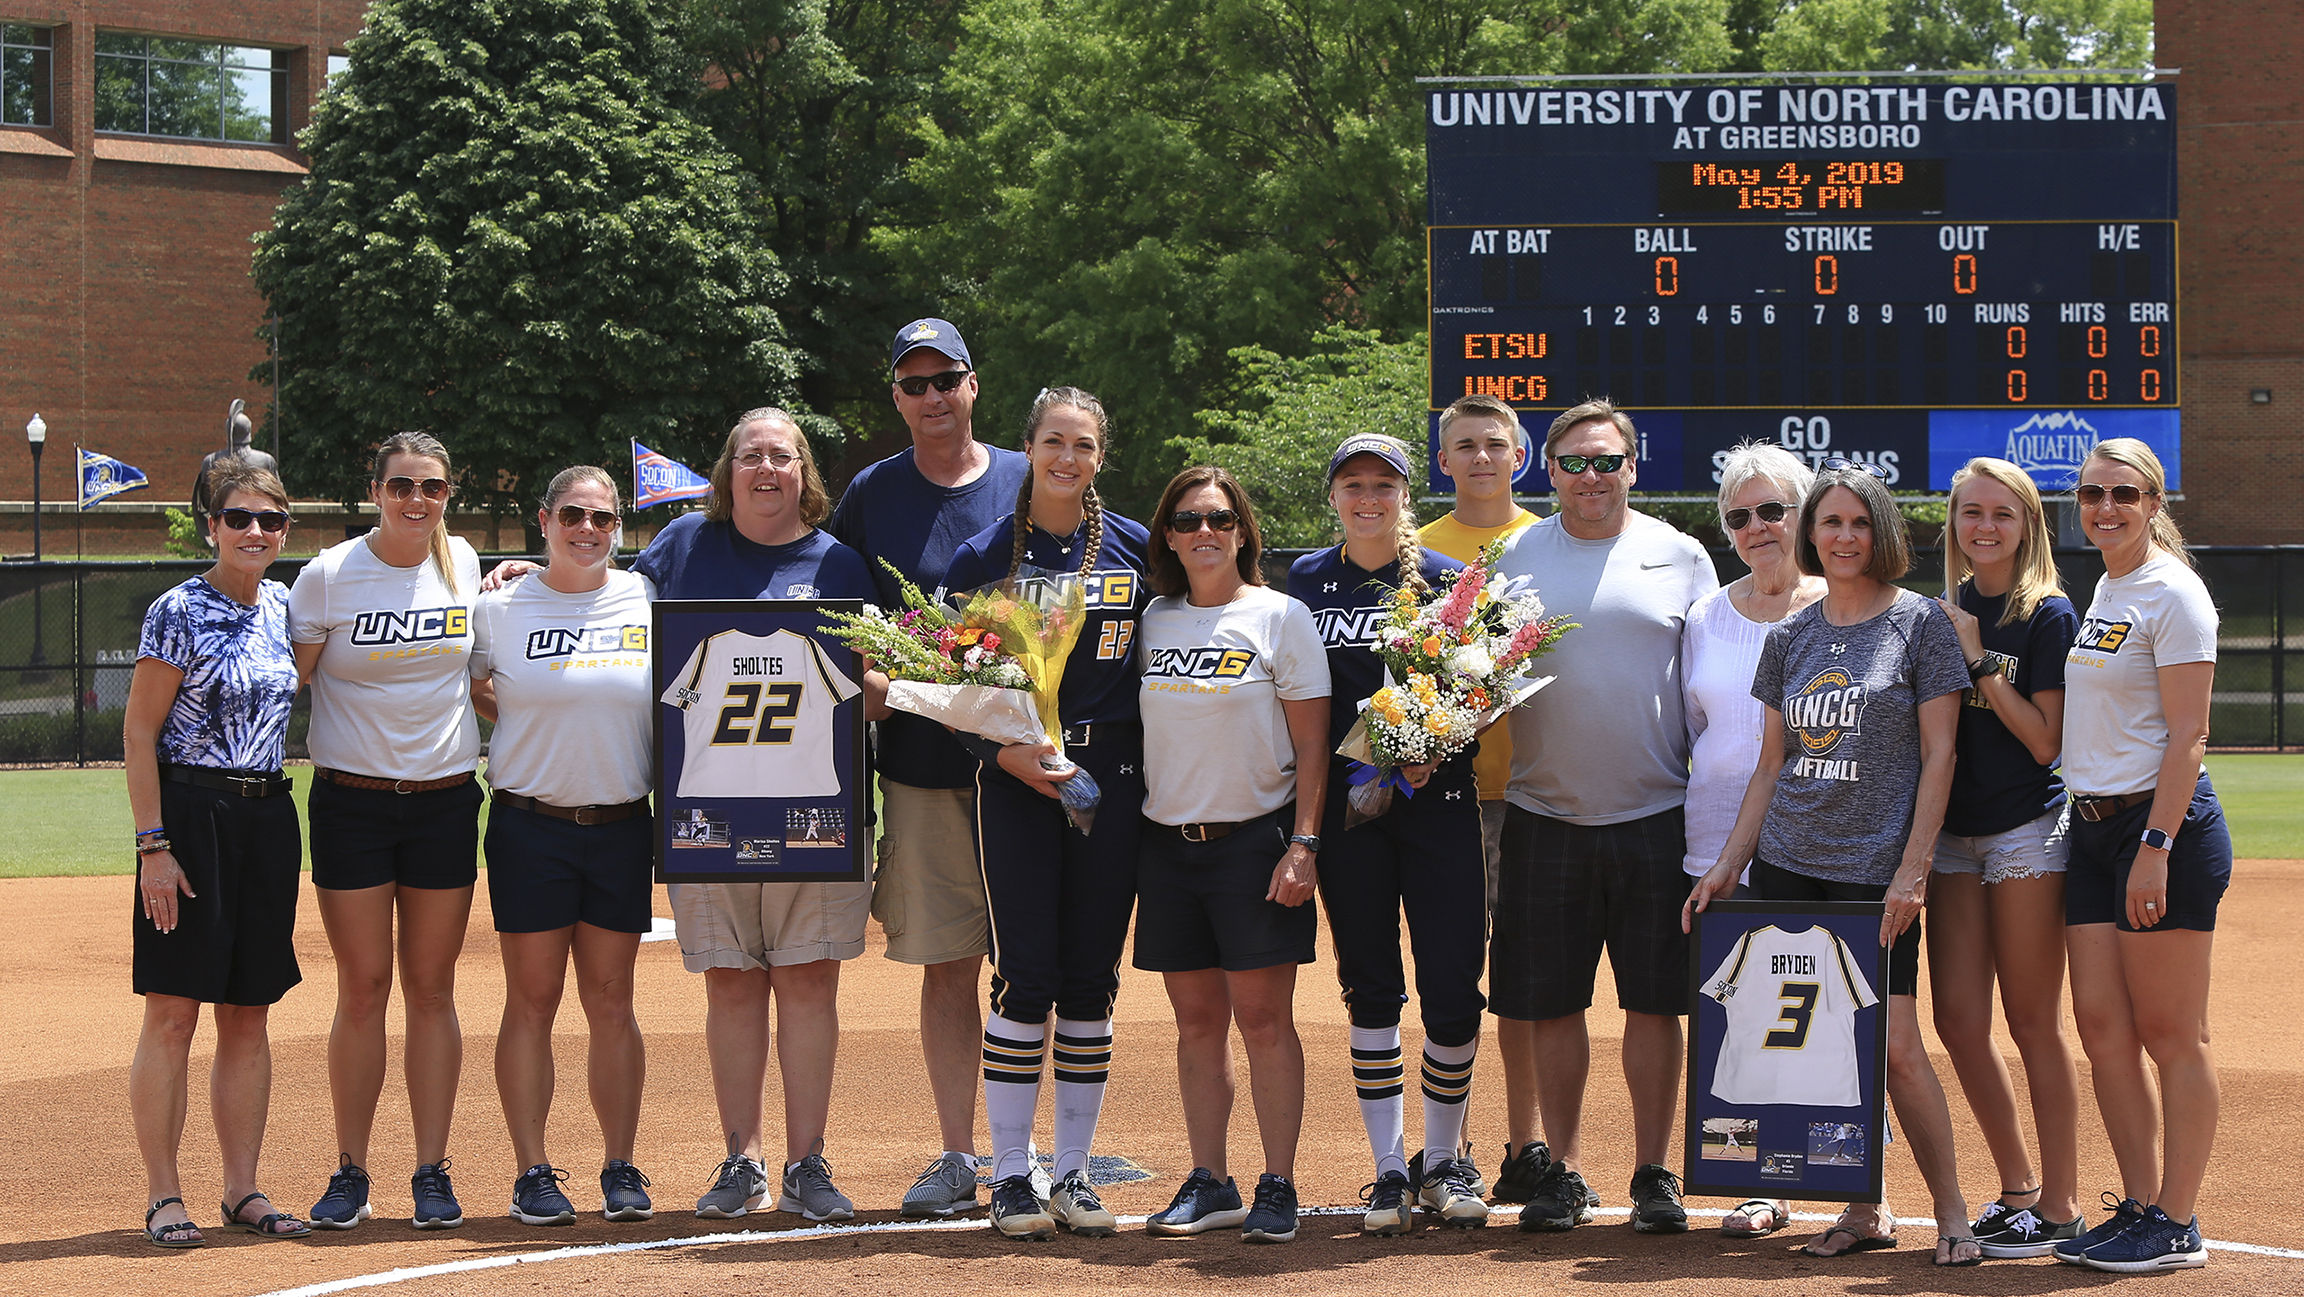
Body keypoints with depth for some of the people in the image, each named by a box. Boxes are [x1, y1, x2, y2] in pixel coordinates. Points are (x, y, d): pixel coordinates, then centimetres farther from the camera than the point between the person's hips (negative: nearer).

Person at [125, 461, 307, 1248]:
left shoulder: (281, 608, 9)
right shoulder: (179, 613, -8)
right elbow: (139, 733, -10)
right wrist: (154, 845, -15)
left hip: (268, 820, 6)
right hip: (190, 812, -6)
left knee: (249, 1013, 8)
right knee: (173, 1012, -5)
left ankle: (243, 1190, 14)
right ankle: (163, 1197, 0)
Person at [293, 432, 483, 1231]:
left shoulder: (462, 563, 4)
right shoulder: (329, 576, -6)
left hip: (445, 798, 3)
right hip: (352, 800, -2)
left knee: (431, 989, 4)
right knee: (363, 989, -2)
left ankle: (432, 1172, 9)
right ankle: (350, 1174, 8)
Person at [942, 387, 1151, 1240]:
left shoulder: (1139, 551, 7)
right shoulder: (984, 557, 3)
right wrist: (1010, 752, -13)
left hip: (1114, 776, 2)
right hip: (1016, 778, -2)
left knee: (1091, 979, 4)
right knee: (1025, 976, -5)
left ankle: (1074, 1172, 12)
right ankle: (1009, 1175, 3)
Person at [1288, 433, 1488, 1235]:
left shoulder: (1447, 581, 3)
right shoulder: (1306, 581, 10)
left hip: (1440, 802, -2)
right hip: (1345, 804, 2)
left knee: (1452, 991, -6)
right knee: (1370, 990, 4)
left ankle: (1442, 1163, 11)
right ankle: (1389, 1169, 11)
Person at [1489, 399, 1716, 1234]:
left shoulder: (1679, 557, 6)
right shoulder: (1515, 559, 7)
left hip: (1656, 815, -1)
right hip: (1545, 814, 1)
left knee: (1654, 1001, 2)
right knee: (1550, 1003, 4)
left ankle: (1654, 1173, 12)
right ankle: (1563, 1171, 15)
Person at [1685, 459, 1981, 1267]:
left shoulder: (1920, 623, 0)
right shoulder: (1790, 638, 13)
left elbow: (1937, 754, -4)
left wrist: (1914, 867, -11)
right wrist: (1728, 863, 9)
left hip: (1877, 871, -5)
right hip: (1786, 865, 5)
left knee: (1893, 1045, -10)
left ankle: (1951, 1211, 2)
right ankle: (1864, 1209, 13)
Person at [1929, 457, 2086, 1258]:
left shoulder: (2048, 615, -6)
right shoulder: (1945, 613, 11)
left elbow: (2045, 741, -13)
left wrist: (1979, 661, -15)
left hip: (2027, 830, -6)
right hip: (1954, 831, 6)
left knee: (2034, 1024, -3)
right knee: (1958, 1019, 3)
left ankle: (2059, 1206, 4)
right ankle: (2016, 1188, 17)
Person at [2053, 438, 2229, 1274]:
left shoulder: (2173, 594, -10)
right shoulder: (2102, 591, 16)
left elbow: (2187, 735, -16)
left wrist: (2155, 846, -21)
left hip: (2166, 825, -8)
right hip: (2091, 827, 8)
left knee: (2170, 1036, -3)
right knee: (2102, 1026, 5)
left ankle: (2176, 1225, 1)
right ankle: (2138, 1207, 13)